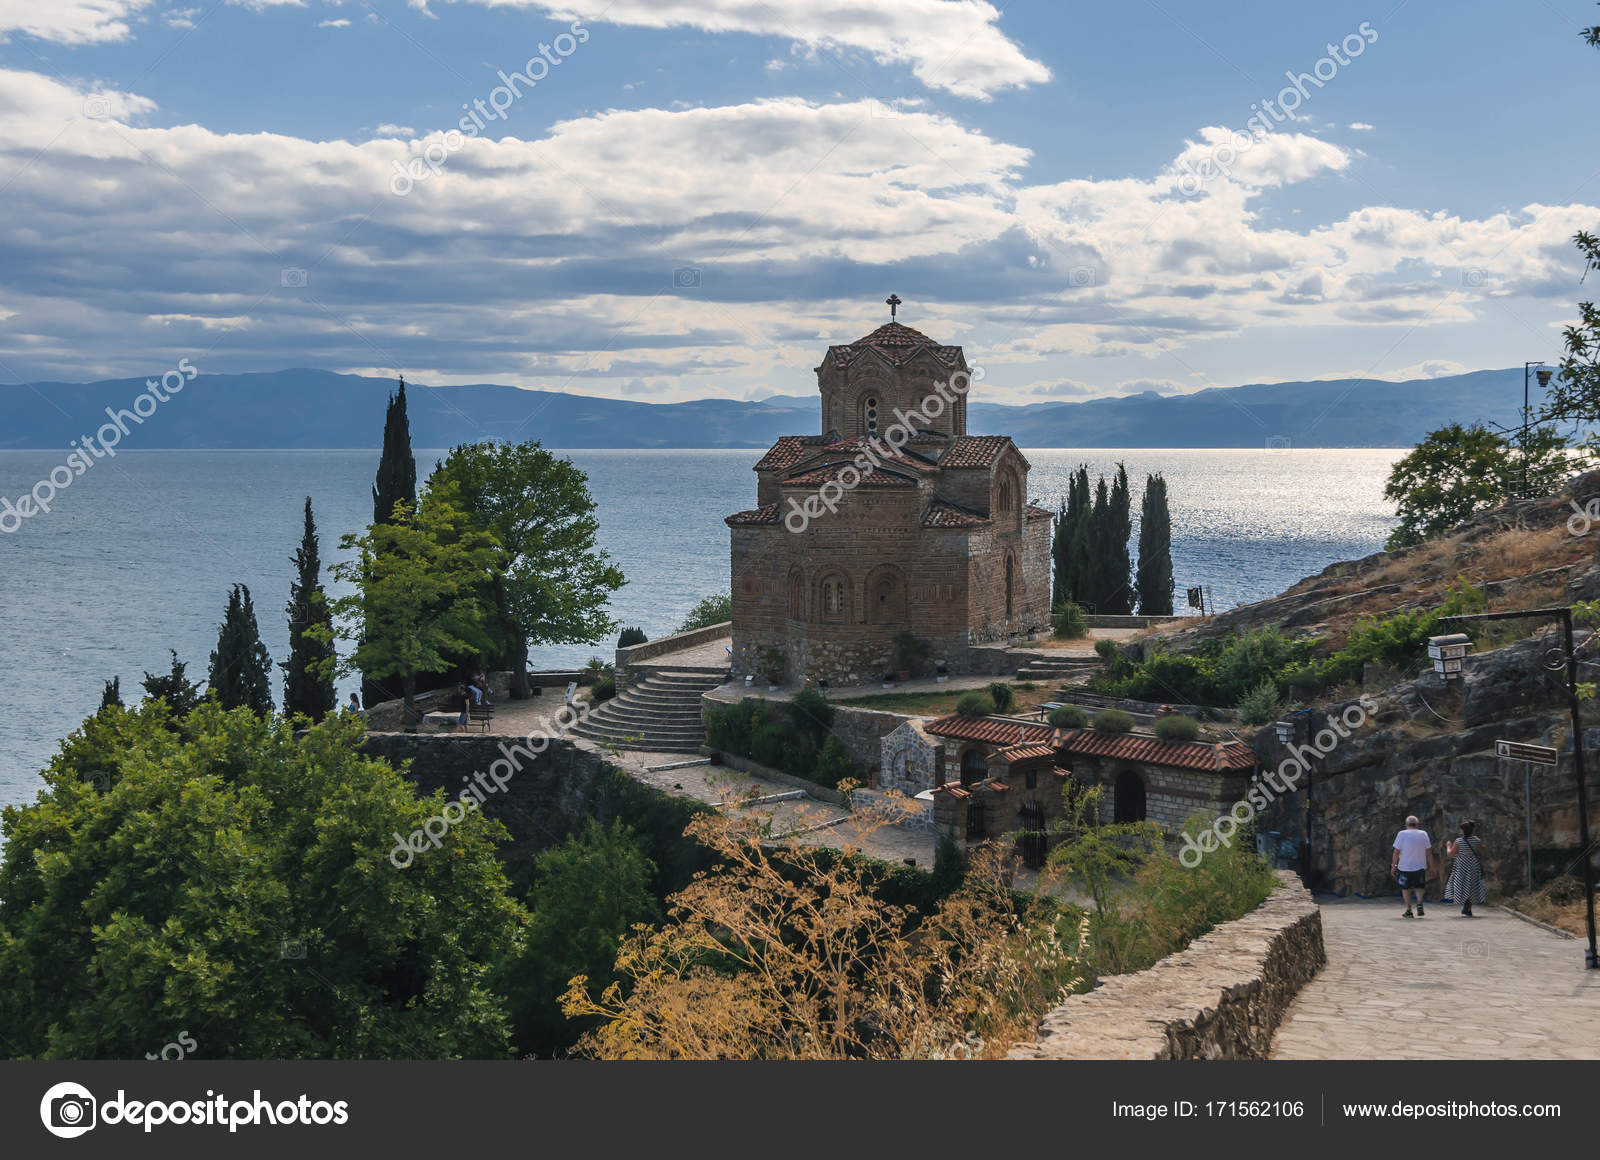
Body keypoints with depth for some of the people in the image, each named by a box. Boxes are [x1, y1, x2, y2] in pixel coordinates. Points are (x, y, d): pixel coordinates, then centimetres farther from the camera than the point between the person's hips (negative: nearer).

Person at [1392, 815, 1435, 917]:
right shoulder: (1423, 834, 0)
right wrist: (1431, 867, 8)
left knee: (1405, 888, 13)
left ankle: (1408, 910, 12)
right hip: (1420, 867, 2)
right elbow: (1429, 852, 2)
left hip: (1405, 867, -2)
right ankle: (1419, 903, -7)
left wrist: (1393, 865, 2)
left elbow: (1396, 852, -7)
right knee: (1419, 887, 18)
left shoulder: (1402, 834, -7)